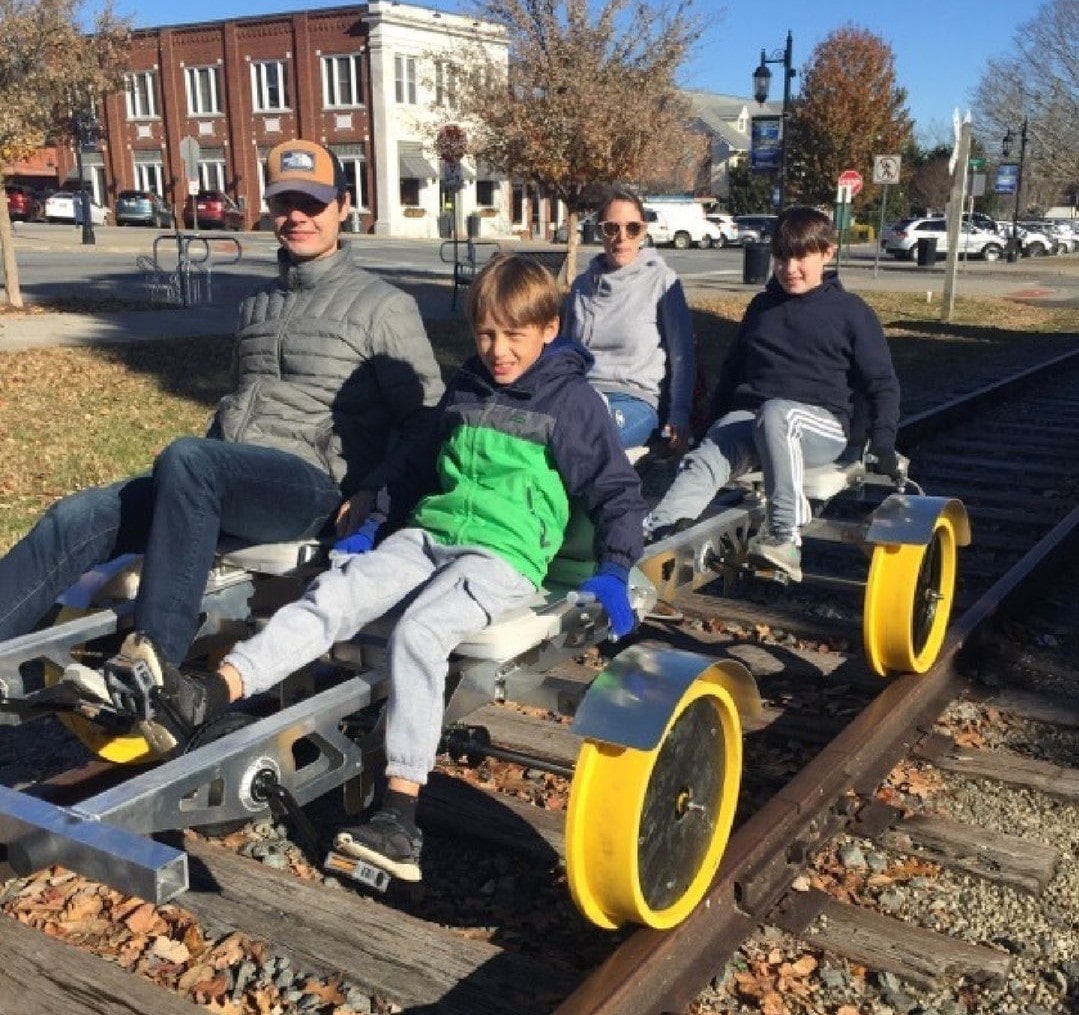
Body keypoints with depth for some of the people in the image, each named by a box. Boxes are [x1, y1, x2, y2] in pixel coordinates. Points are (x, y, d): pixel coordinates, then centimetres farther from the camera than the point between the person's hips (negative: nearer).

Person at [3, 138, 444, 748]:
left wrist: (373, 488, -14)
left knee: (183, 460, -35)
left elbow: (428, 416, 0)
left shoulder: (383, 307, 3)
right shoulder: (259, 306, 25)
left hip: (312, 487, -7)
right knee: (78, 518, -13)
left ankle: (154, 661, -35)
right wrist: (197, 485, 19)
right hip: (232, 486, 7)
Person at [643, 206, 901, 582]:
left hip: (822, 425, -4)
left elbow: (882, 383, 10)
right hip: (747, 415, 4)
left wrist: (883, 441, -2)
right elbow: (731, 370, 29)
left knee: (775, 412, -41)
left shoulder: (850, 311, 9)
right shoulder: (761, 306, 22)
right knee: (705, 460, -30)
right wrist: (716, 424, 22)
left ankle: (784, 539, -44)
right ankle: (653, 534, -55)